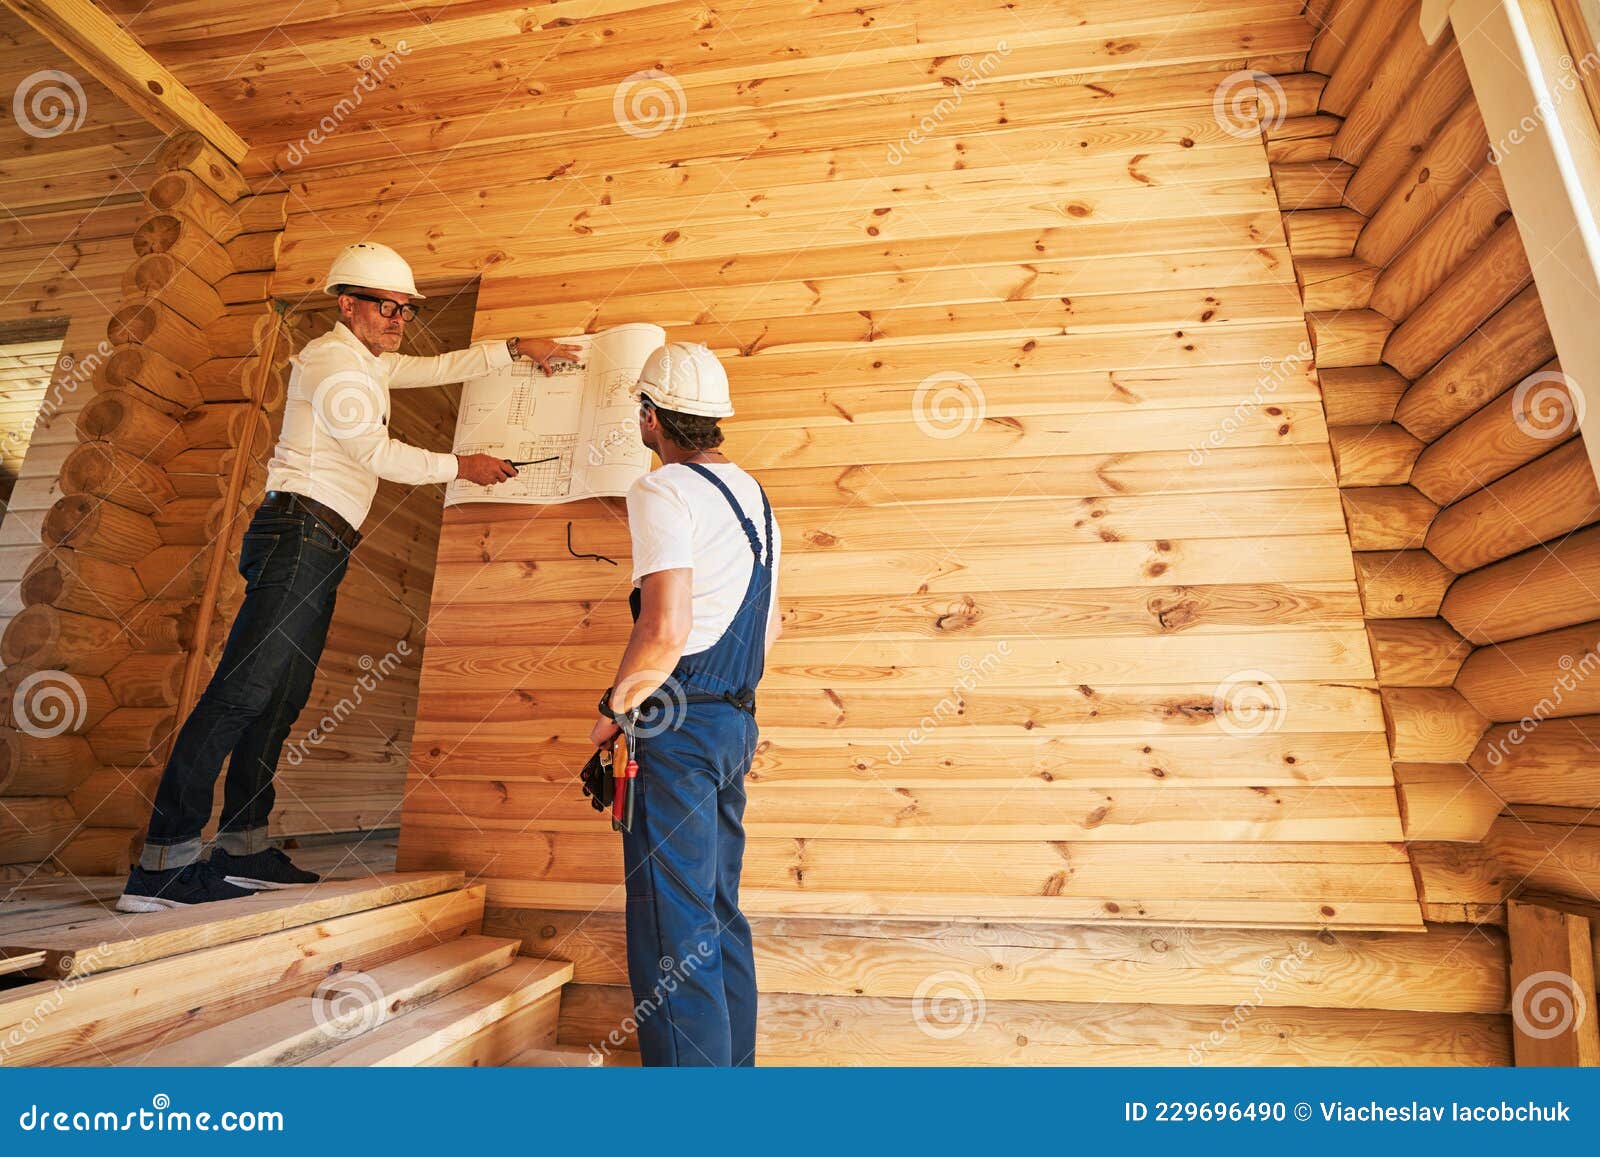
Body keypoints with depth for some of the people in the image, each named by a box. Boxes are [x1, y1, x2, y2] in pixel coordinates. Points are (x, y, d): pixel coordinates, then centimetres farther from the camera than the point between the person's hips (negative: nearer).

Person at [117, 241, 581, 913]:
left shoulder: (369, 362, 23)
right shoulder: (331, 359, -4)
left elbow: (442, 368, 27)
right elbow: (377, 453, -10)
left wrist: (516, 348, 18)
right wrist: (460, 466, -3)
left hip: (320, 550, 10)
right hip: (299, 533, -10)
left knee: (284, 696, 7)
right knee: (244, 689, -14)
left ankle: (243, 846, 14)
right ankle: (162, 865, -11)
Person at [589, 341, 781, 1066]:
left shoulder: (663, 491, -11)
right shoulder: (753, 495, 16)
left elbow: (664, 630, -22)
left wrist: (614, 710, -7)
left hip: (677, 727, -9)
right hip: (735, 722, 9)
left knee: (672, 926, 0)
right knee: (718, 916, 18)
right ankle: (733, 1064, 30)